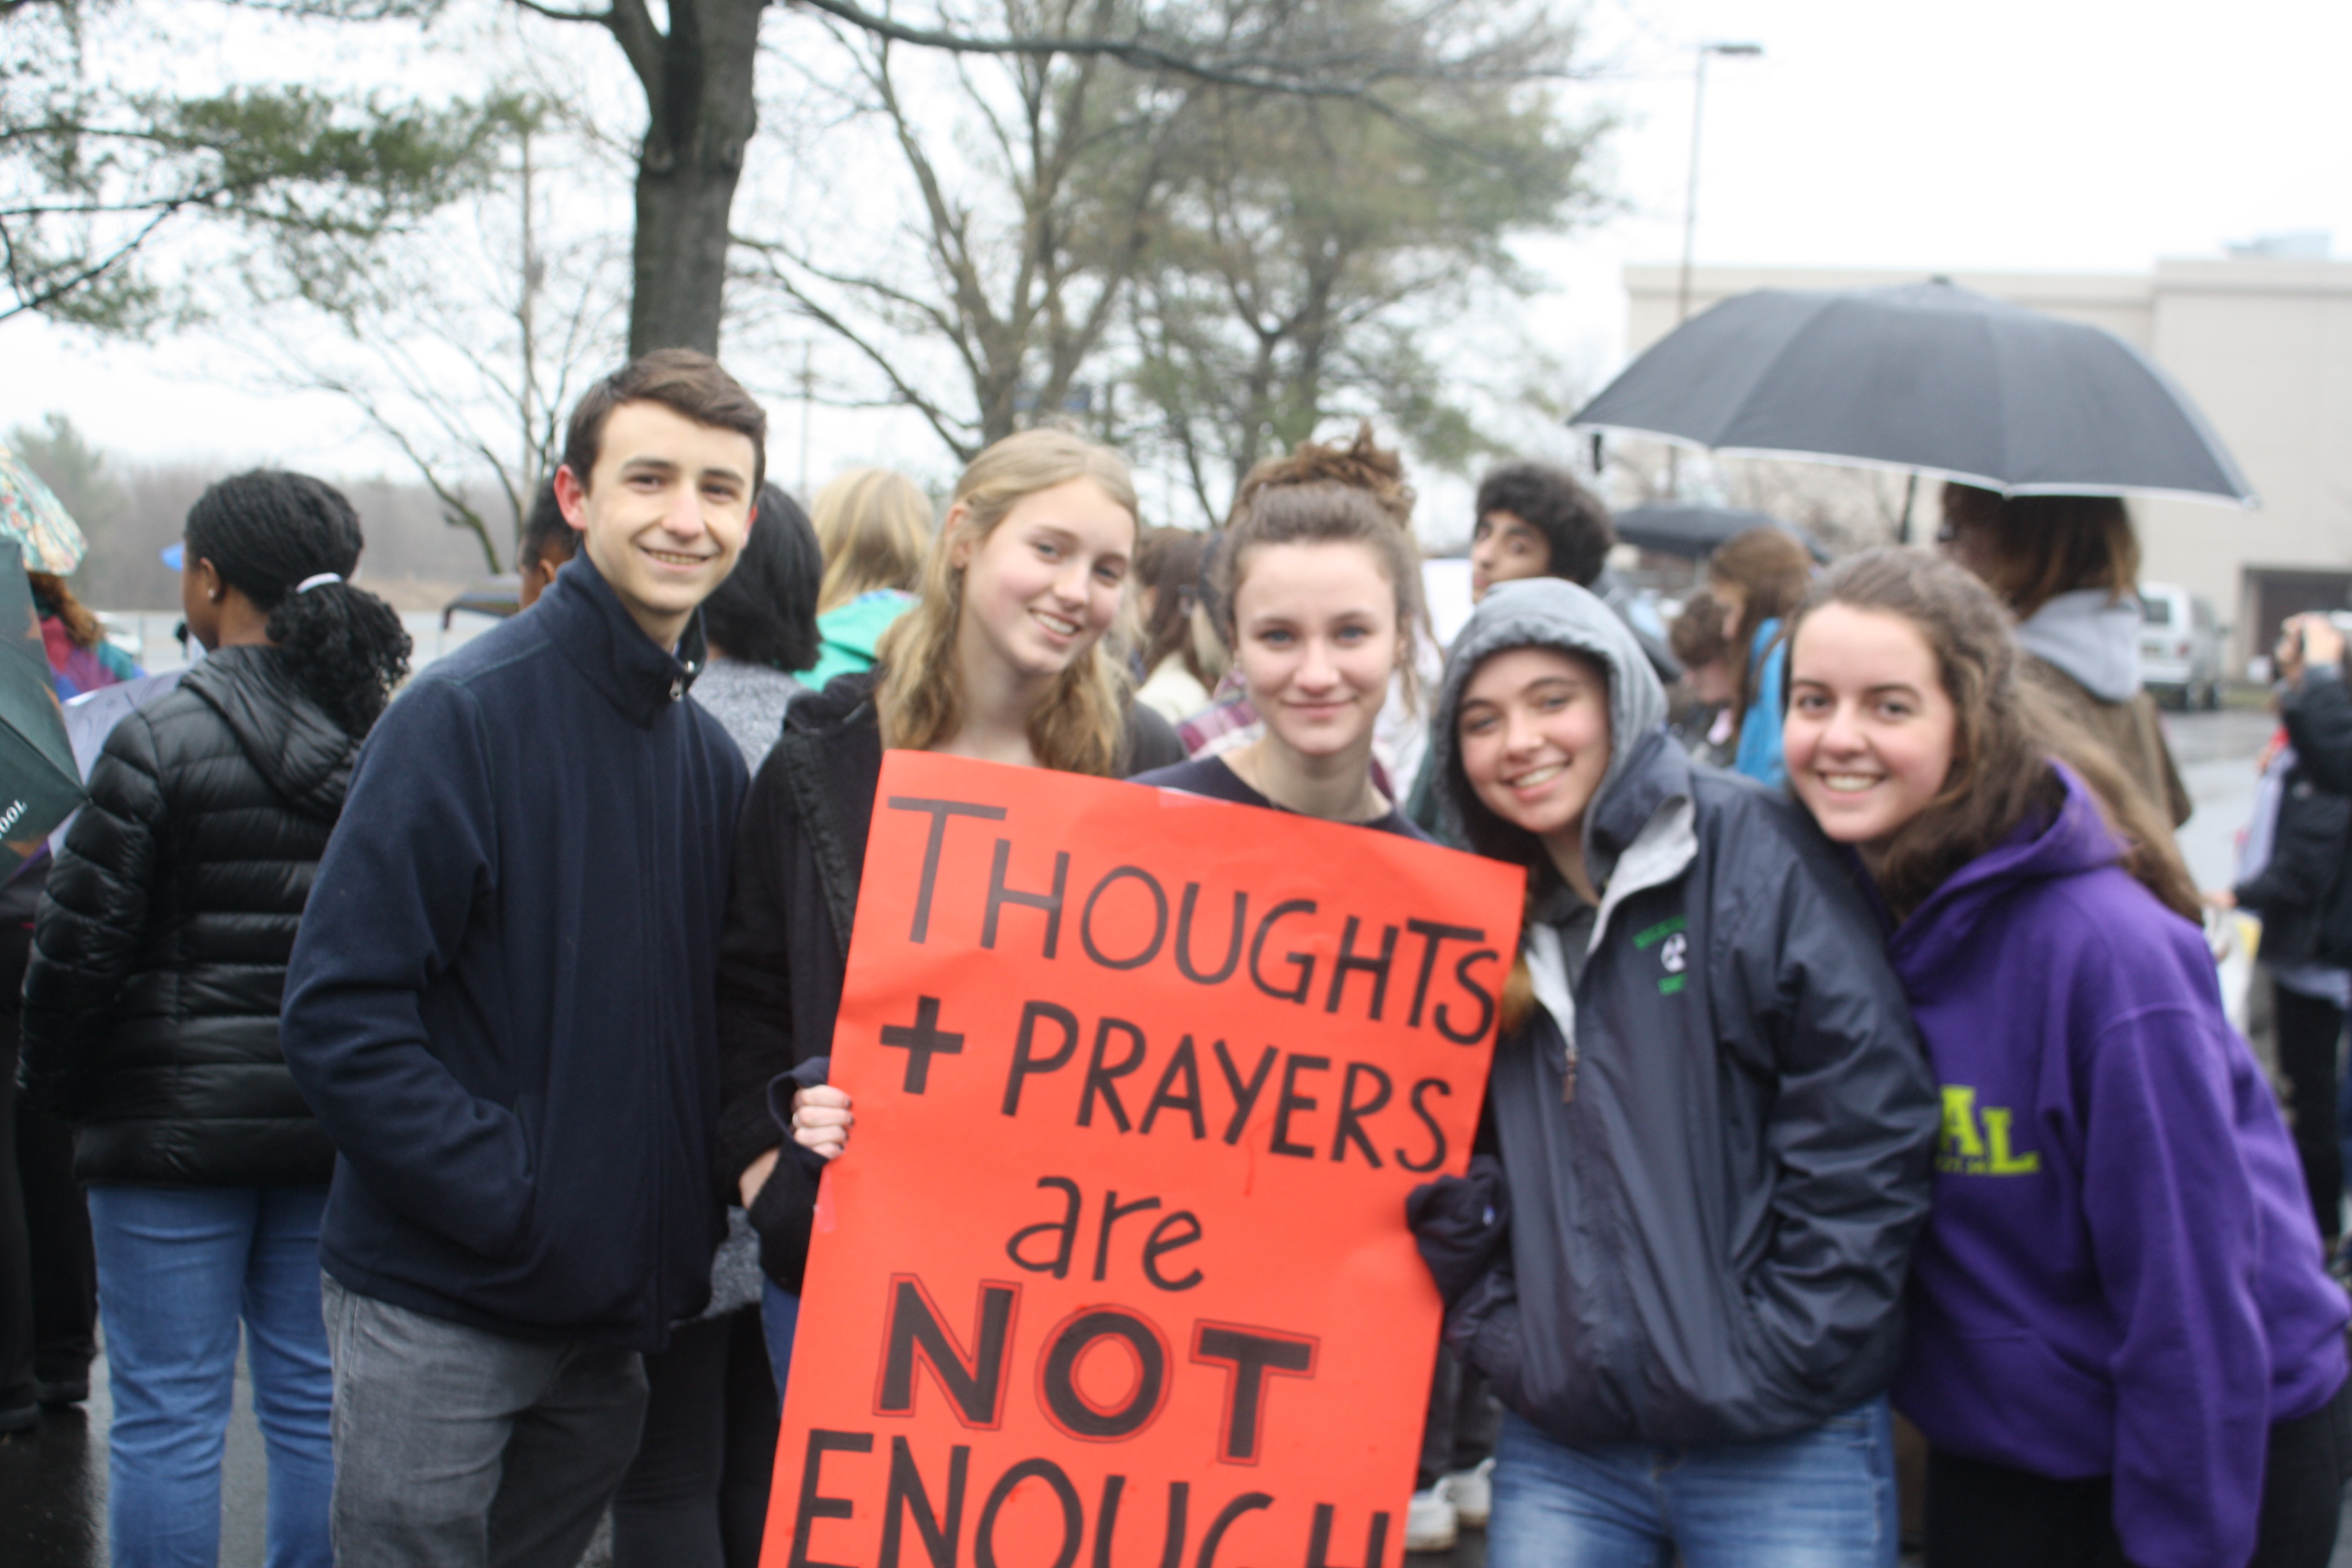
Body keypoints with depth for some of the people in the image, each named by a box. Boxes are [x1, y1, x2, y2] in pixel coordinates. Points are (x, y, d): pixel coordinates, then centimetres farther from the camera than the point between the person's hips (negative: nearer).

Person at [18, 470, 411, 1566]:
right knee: (316, 1401, 13)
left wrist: (60, 1086, 6)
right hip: (339, 1124, 5)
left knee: (168, 1411, 4)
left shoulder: (160, 742, -13)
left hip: (179, 1121, -5)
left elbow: (79, 944, -10)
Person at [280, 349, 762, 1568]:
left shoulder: (711, 756, 8)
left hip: (614, 1319, 6)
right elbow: (339, 1014, -17)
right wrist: (511, 1199, -20)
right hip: (438, 1306, -6)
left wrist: (692, 1212, 1)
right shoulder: (466, 714, -13)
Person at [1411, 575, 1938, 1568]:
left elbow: (1866, 1132, -11)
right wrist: (1501, 1339, 0)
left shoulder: (1756, 855, -7)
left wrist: (1776, 1368, -12)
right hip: (1559, 1451, 4)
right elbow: (1444, 1161, 14)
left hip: (1784, 1453, -4)